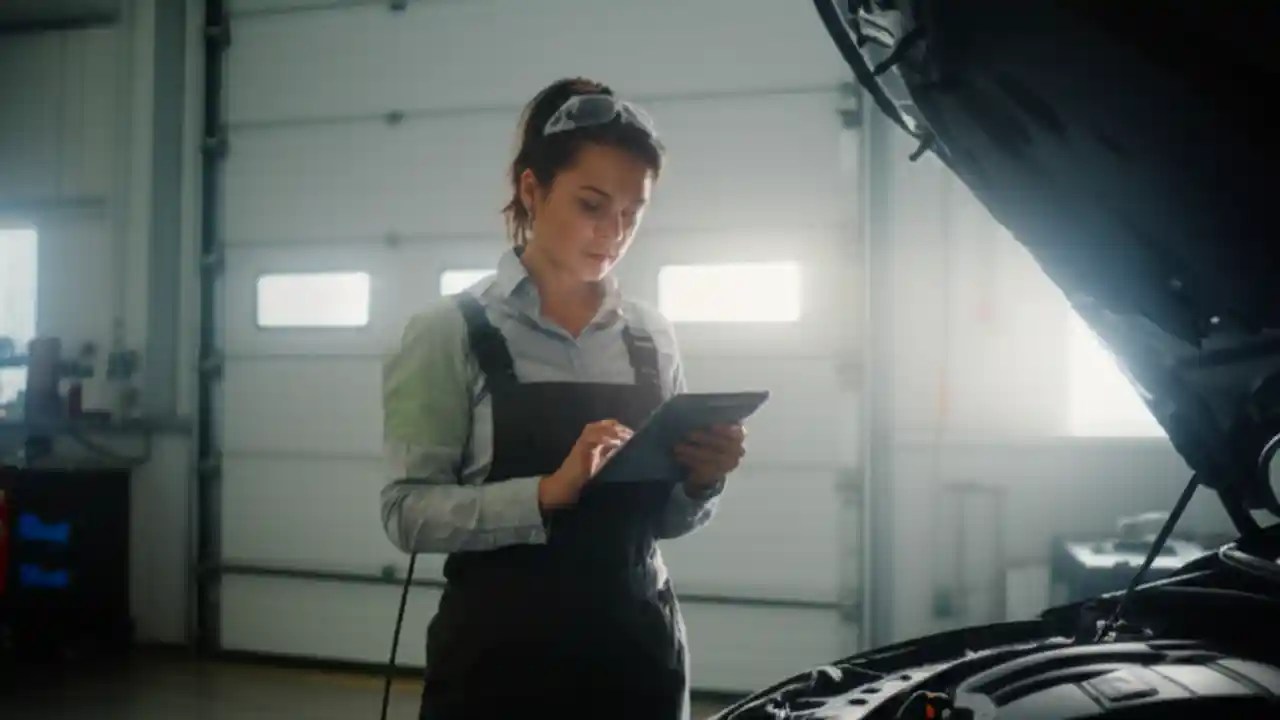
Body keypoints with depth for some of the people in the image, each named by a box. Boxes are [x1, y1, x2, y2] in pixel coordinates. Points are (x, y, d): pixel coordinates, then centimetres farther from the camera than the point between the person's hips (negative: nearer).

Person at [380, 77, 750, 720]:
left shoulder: (651, 337, 6)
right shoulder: (452, 331, -7)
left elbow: (662, 518, 12)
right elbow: (409, 511, -14)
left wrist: (701, 481, -8)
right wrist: (548, 492, -26)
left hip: (637, 650, 4)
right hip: (499, 660, -4)